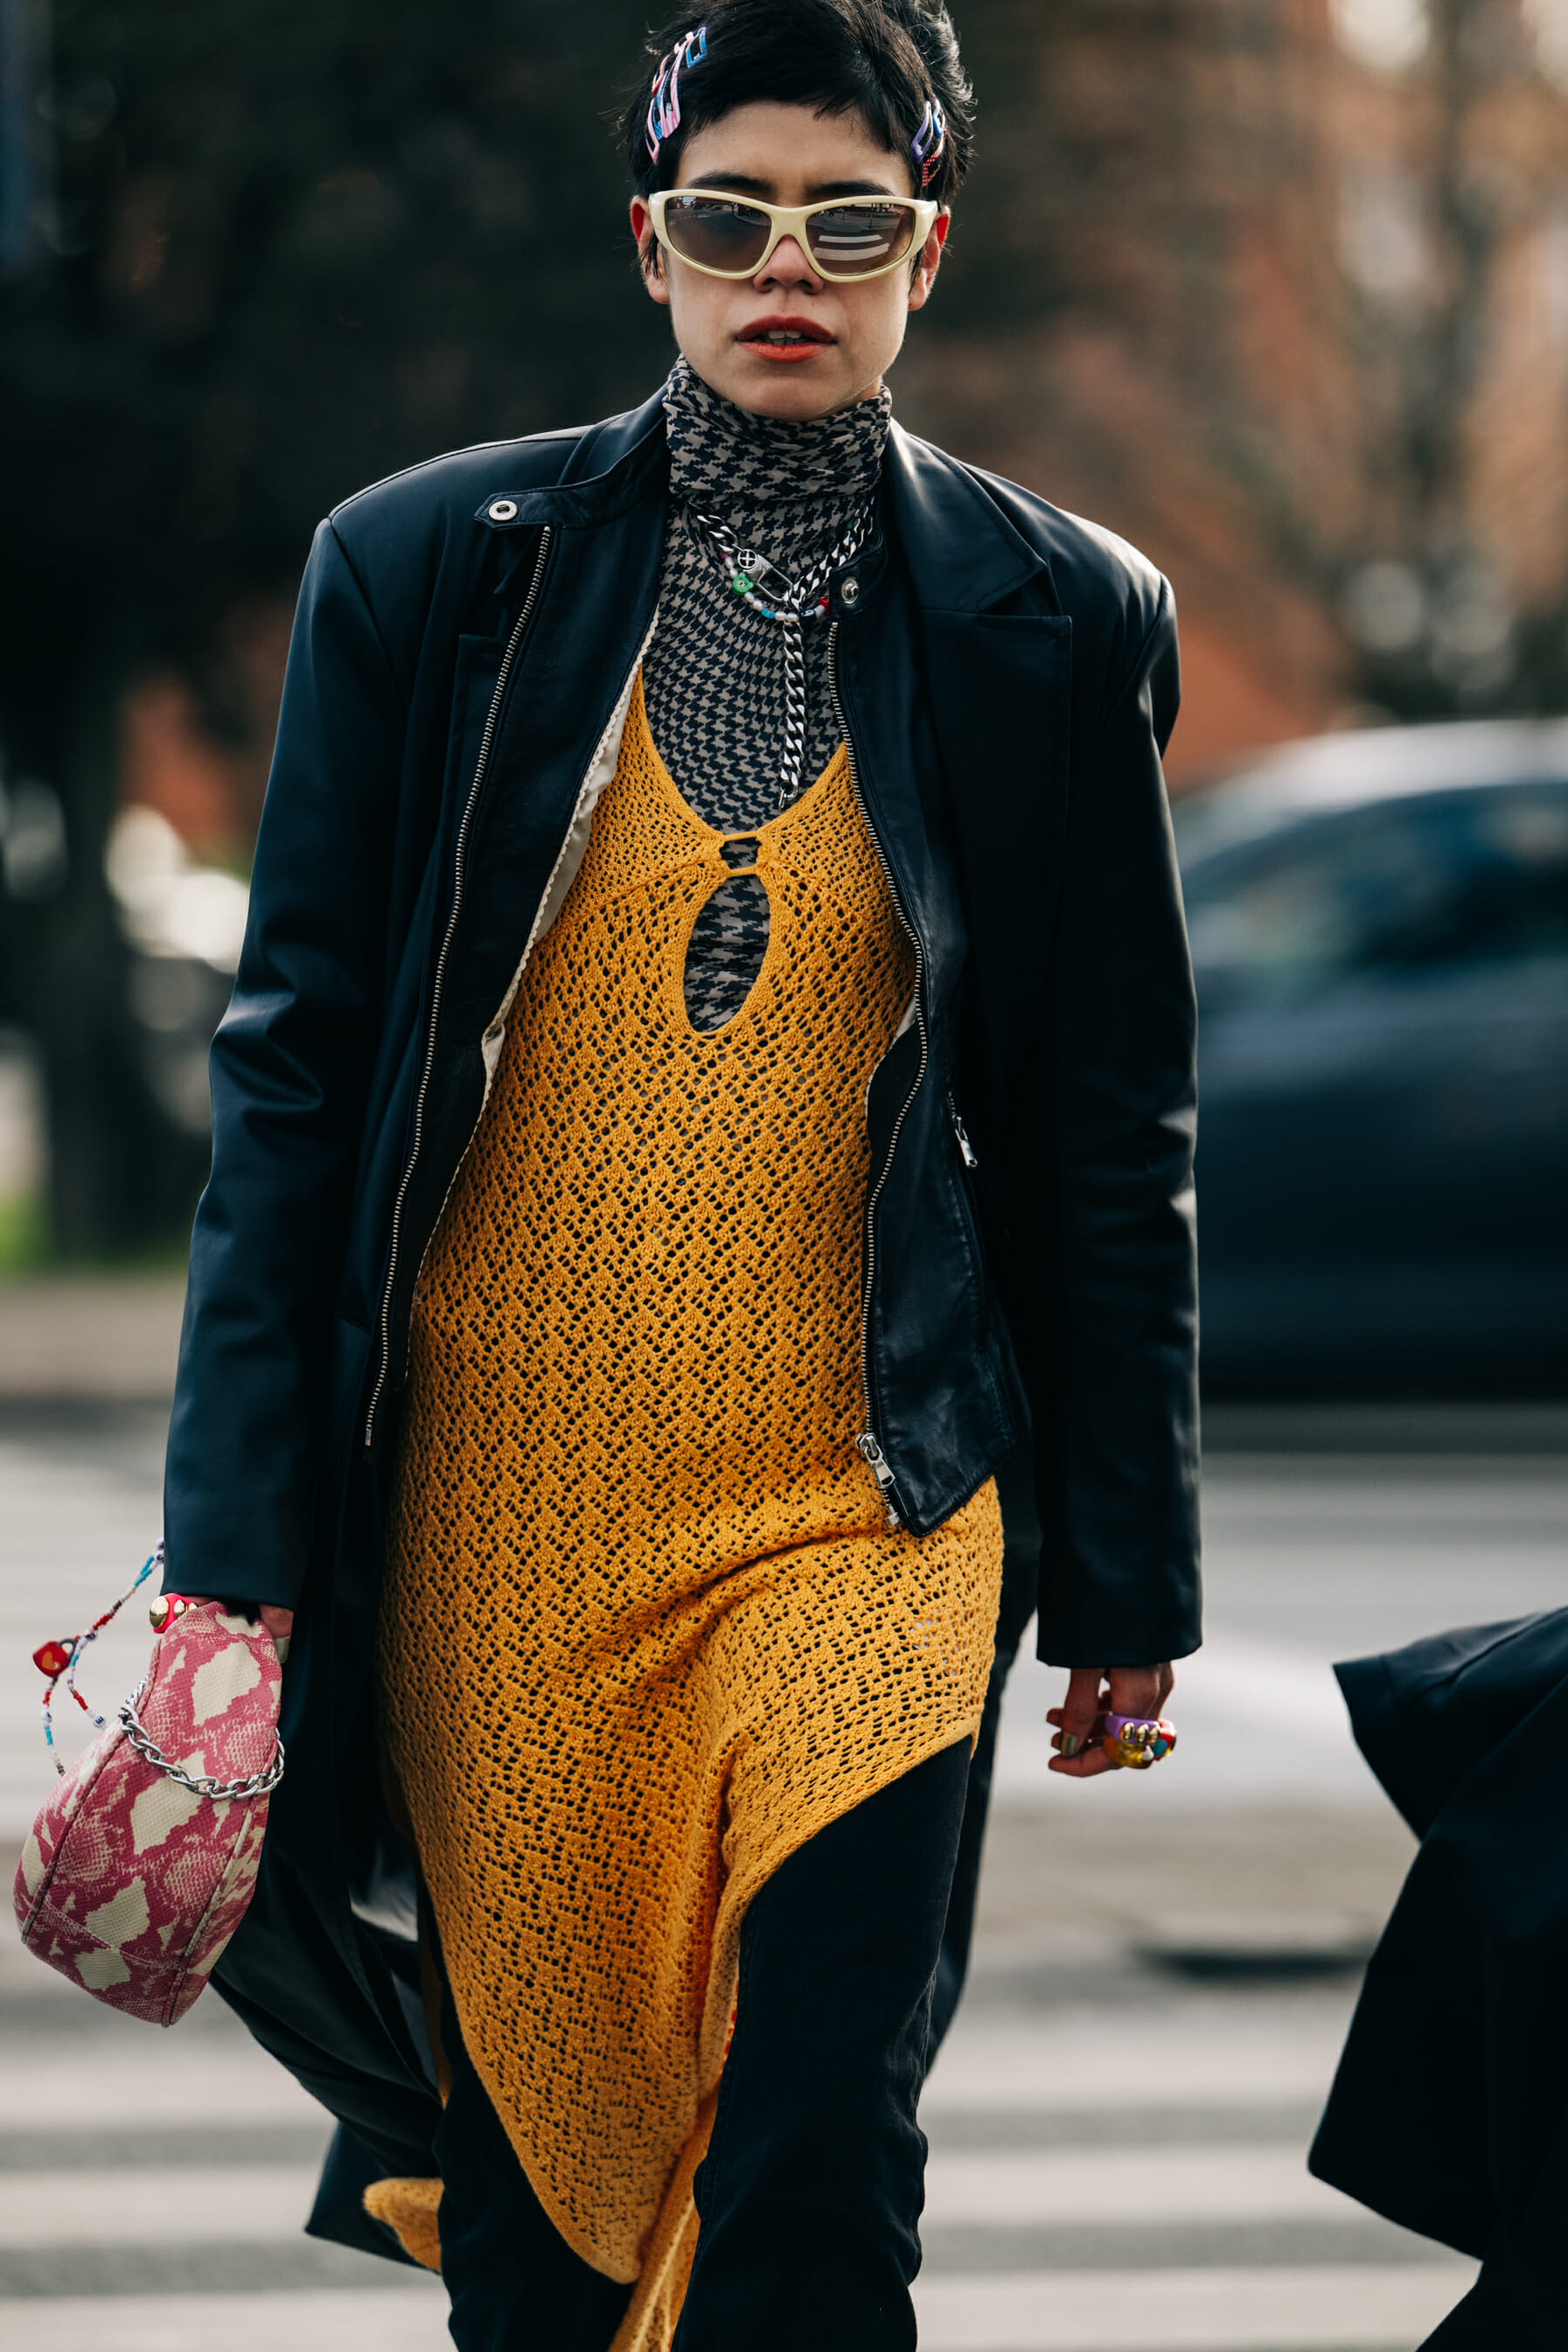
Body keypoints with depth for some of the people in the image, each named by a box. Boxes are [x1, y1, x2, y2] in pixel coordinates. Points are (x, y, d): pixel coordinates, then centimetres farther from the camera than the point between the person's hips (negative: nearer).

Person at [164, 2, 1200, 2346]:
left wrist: (1127, 1577, 8)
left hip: (868, 1522, -1)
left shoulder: (1062, 623, 2)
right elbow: (294, 1063, 2)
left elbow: (1112, 1129, 7)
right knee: (534, 2156, 8)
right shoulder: (427, 569, 1)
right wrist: (243, 1543, -2)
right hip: (496, 1511, 1)